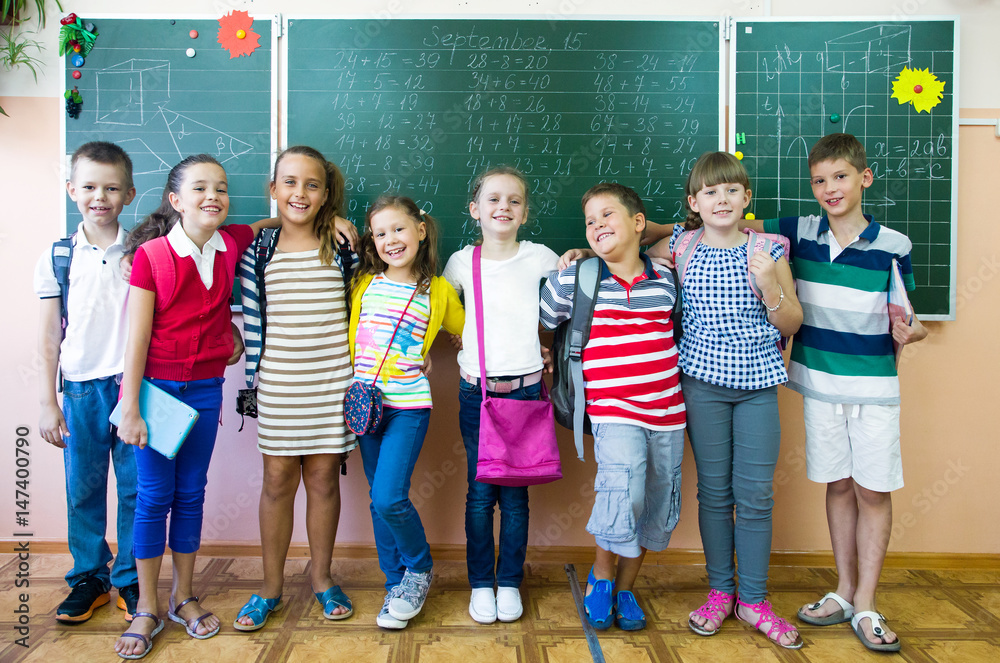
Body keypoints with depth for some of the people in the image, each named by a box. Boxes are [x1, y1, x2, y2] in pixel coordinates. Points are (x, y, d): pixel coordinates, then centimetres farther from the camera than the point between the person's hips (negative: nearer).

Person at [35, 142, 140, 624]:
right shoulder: (57, 257, 3)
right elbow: (49, 336, 6)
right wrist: (49, 403, 4)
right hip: (81, 389, 1)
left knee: (136, 487, 5)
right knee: (83, 489, 10)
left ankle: (130, 580, 21)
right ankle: (88, 578, 27)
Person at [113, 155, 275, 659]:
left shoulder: (232, 244, 0)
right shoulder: (151, 255, -10)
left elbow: (271, 223, 21)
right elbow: (137, 337, -10)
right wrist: (130, 409, -12)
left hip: (205, 389, 3)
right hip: (156, 386, -3)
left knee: (191, 493, 12)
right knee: (154, 496, 4)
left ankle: (183, 597, 28)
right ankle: (147, 609, 19)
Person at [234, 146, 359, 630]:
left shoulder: (342, 247, 2)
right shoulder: (257, 250, 3)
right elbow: (253, 318, 6)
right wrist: (252, 378, 3)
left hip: (332, 385, 0)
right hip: (278, 386, 1)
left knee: (323, 478, 8)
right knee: (277, 481, 6)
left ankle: (321, 579, 26)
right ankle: (271, 587, 22)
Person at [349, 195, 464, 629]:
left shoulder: (439, 291, 1)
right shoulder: (363, 282, 6)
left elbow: (466, 333, 14)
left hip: (409, 406, -3)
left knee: (388, 498, -14)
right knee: (379, 500, 10)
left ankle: (419, 570, 14)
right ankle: (397, 585, 26)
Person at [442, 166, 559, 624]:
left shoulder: (540, 258, 1)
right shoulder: (462, 262, 3)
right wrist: (462, 347, 5)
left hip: (526, 388, 0)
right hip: (476, 390, 1)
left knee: (515, 493, 6)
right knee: (480, 492, 6)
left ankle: (510, 583, 22)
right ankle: (480, 584, 21)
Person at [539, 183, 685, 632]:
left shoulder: (665, 282, 6)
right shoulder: (571, 281, -3)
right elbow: (539, 322, 11)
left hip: (666, 410, 4)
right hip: (613, 410, -4)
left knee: (656, 510, 10)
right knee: (624, 490, -23)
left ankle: (625, 588, 32)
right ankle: (601, 575, 6)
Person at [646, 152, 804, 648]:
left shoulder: (767, 249, -1)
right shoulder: (680, 246, 1)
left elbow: (791, 325, 0)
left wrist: (769, 285, -17)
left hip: (758, 382, 0)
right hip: (704, 380, 0)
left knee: (756, 493, 4)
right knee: (714, 490, 8)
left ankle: (753, 599, 19)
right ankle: (720, 591, 24)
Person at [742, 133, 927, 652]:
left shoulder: (892, 246, -6)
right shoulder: (799, 233, -1)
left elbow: (900, 318, 2)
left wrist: (911, 331, -19)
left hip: (874, 386, -2)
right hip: (819, 381, 2)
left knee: (873, 490, 3)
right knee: (837, 485, 12)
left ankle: (865, 603, 16)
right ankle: (843, 590, 26)